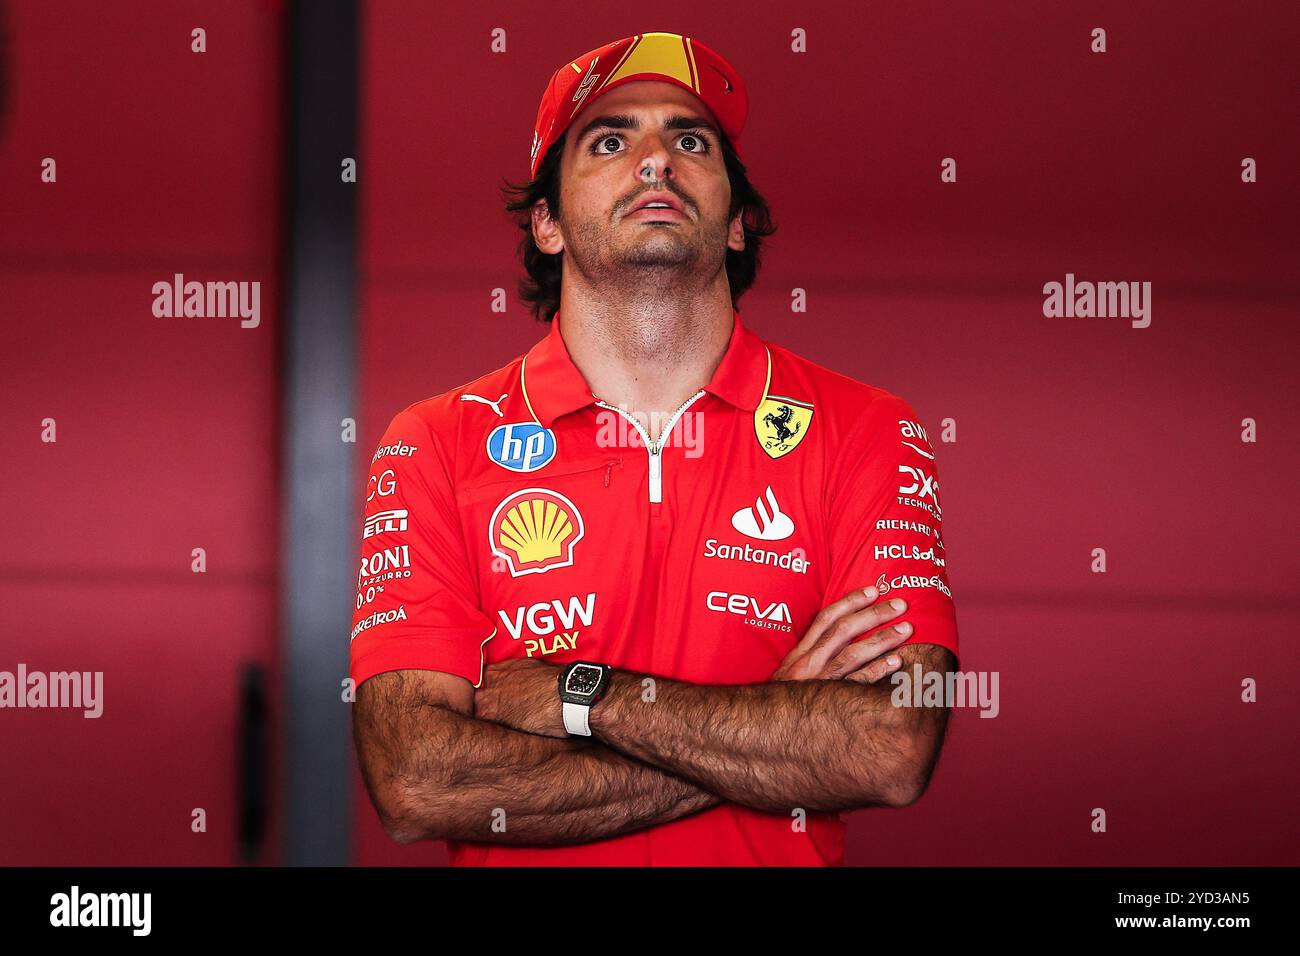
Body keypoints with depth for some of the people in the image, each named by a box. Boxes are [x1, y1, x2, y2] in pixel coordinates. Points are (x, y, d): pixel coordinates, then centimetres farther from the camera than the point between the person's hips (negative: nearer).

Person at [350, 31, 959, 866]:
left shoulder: (866, 434, 2)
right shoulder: (438, 446, 1)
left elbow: (896, 756, -10)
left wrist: (578, 695, -11)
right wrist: (780, 739, -12)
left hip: (782, 856, 1)